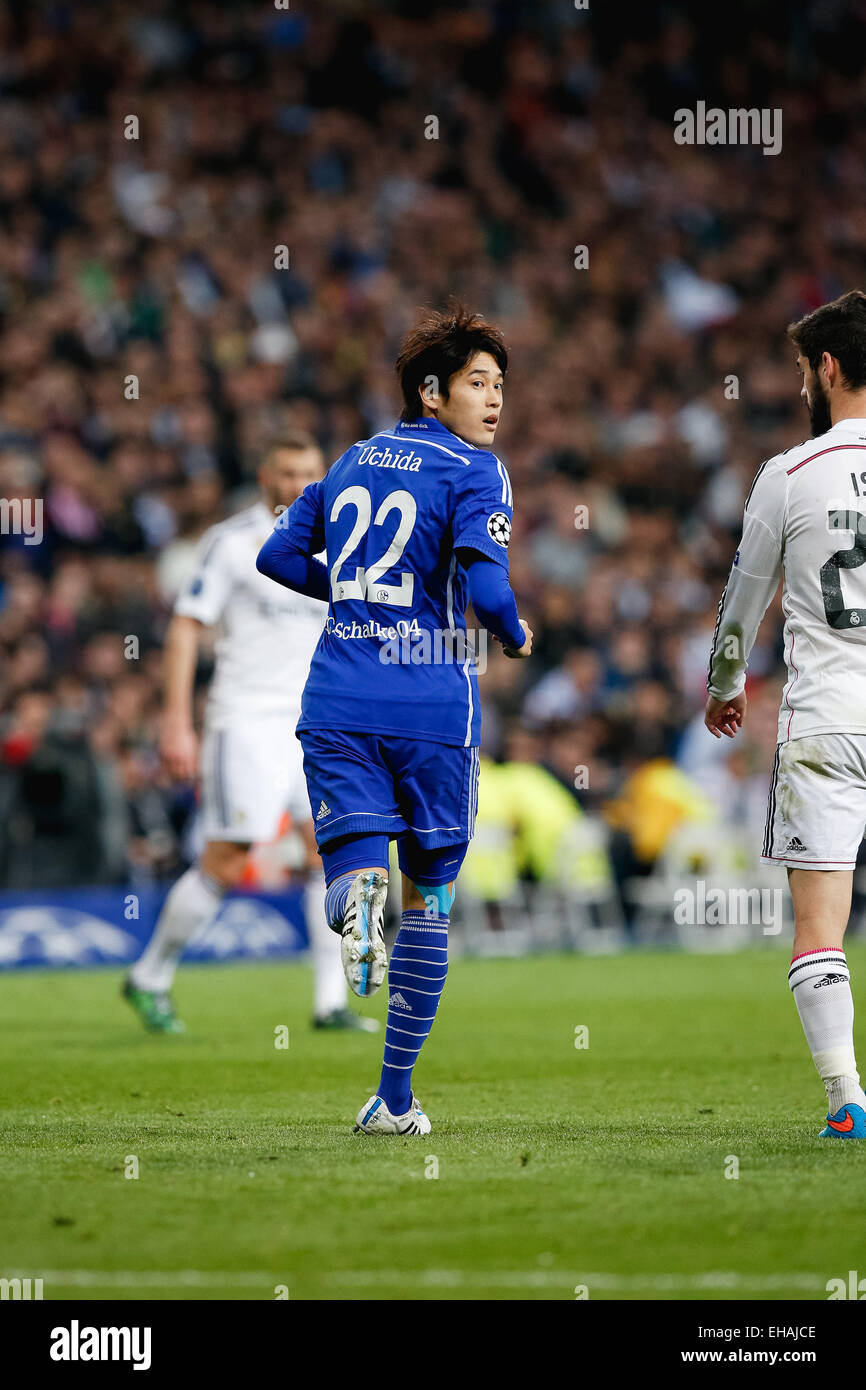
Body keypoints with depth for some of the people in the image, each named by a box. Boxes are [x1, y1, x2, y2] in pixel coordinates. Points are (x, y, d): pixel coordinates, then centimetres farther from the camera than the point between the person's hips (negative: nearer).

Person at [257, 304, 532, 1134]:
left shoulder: (354, 461, 15)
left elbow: (279, 554, 19)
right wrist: (516, 638, 4)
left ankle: (355, 894, -41)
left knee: (355, 860, 0)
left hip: (340, 699, 4)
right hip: (433, 705, -3)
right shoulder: (474, 471, -4)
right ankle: (395, 1099, 12)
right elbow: (483, 582, -17)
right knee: (428, 894, 10)